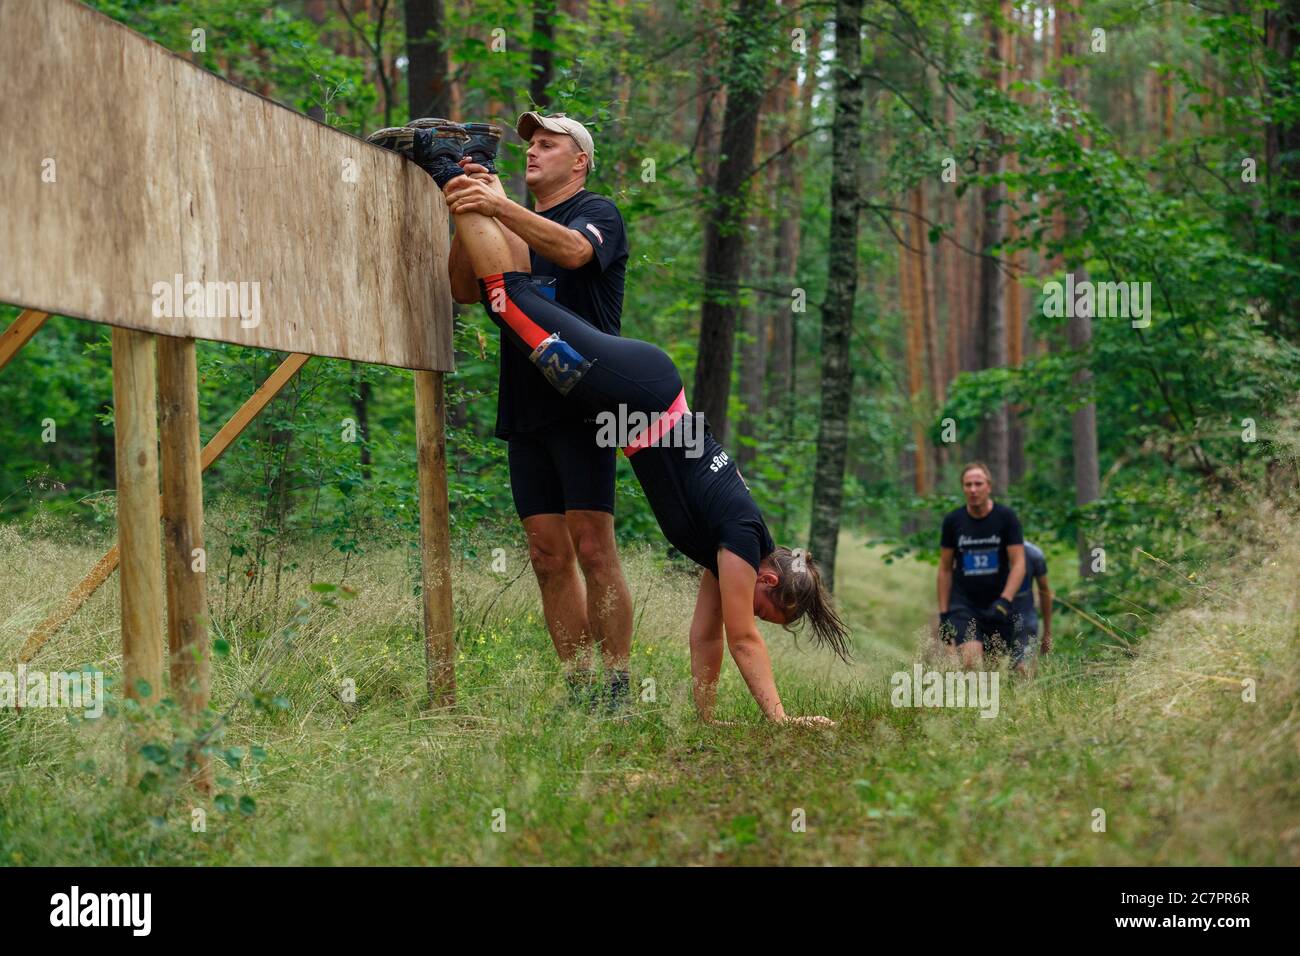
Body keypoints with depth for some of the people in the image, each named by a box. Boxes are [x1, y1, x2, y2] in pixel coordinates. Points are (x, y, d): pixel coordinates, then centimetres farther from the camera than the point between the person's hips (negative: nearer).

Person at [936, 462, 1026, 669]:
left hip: (997, 607, 0)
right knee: (971, 662, -21)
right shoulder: (953, 520, 1)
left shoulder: (1006, 517, -3)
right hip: (963, 604, 0)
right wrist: (943, 613, 4)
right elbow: (945, 569, 8)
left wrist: (1004, 601, -20)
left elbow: (1018, 564, -6)